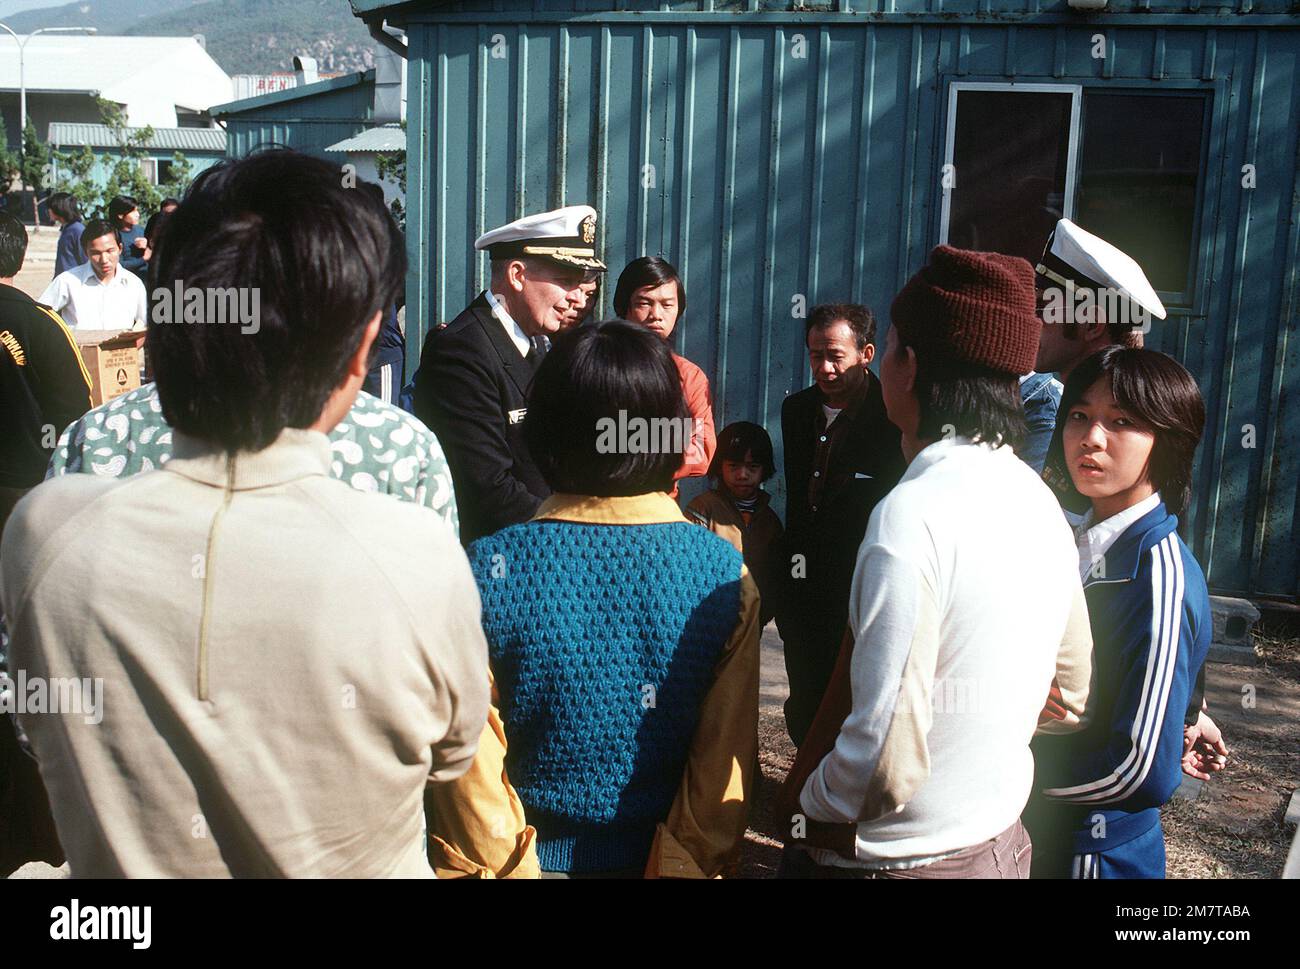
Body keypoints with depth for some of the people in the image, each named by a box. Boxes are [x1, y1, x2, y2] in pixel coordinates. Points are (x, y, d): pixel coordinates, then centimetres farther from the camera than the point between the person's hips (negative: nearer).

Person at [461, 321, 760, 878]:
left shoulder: (489, 569, -18)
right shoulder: (726, 577, -15)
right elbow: (727, 761, -11)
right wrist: (689, 863, 1)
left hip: (534, 856, -1)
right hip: (665, 857, 1)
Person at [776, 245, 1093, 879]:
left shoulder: (909, 517, -27)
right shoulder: (1040, 501, -1)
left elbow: (887, 761, -28)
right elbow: (1069, 698, 11)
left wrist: (805, 805, -10)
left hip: (898, 858, -7)